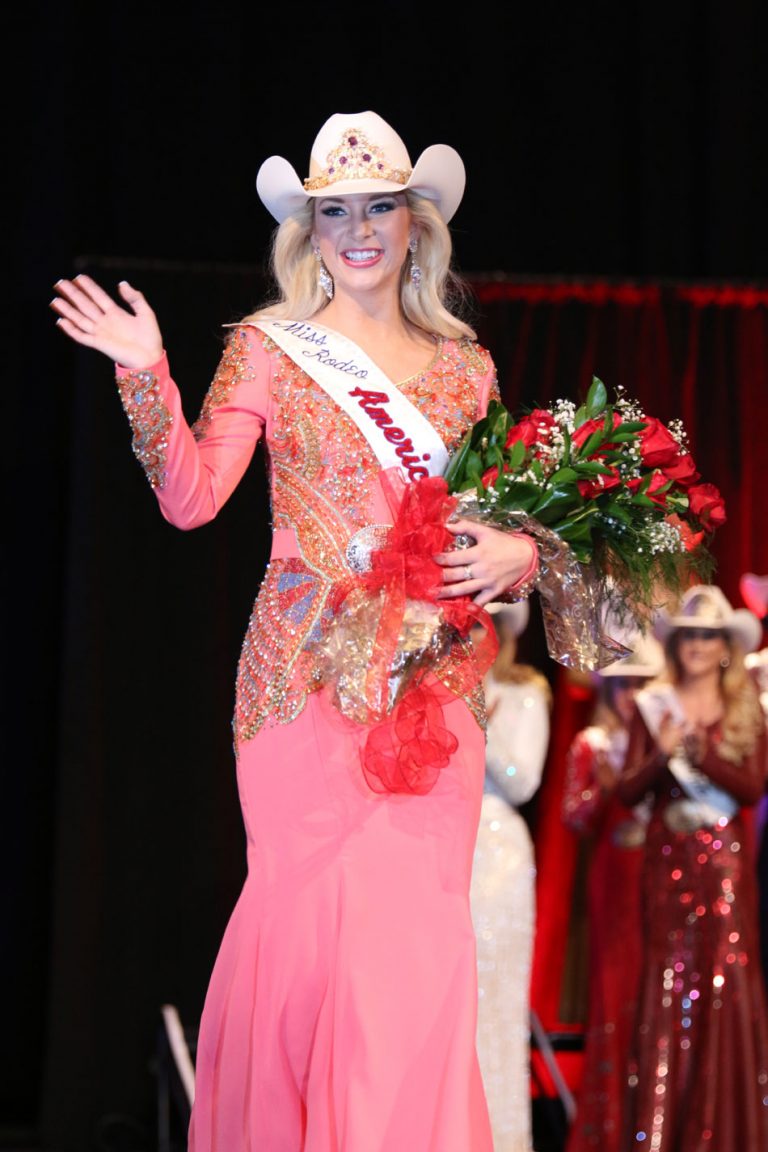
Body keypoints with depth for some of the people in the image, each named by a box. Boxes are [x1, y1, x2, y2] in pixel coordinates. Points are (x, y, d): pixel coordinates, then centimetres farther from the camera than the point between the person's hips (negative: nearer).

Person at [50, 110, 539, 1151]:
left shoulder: (464, 367, 14)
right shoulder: (270, 346, 5)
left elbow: (495, 514, 21)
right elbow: (191, 498, -3)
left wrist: (517, 551, -1)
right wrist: (146, 374, -13)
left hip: (435, 680, 3)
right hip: (308, 673, -2)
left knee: (419, 926, -3)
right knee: (309, 906, -7)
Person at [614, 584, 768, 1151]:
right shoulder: (653, 707, 8)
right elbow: (628, 791, 2)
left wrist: (701, 753, -15)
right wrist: (661, 755, -15)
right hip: (668, 862, 0)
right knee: (666, 983, -3)